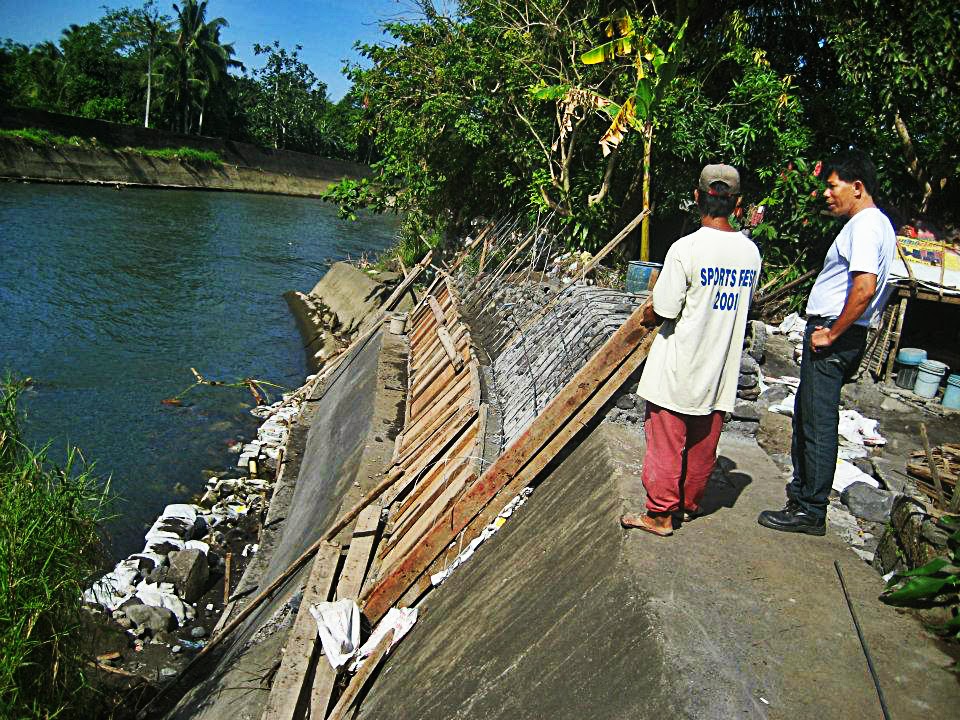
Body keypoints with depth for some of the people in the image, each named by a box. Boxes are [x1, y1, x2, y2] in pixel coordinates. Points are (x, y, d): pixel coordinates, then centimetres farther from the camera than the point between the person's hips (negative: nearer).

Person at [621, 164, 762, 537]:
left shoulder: (686, 248, -19)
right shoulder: (750, 251, 0)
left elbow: (662, 312, -17)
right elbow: (741, 306, 12)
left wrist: (648, 315, 6)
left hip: (677, 369, -5)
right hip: (720, 368, 6)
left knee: (666, 443, 8)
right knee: (704, 444, 19)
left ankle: (660, 513, 19)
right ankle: (690, 502, 35)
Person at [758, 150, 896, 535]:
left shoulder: (866, 225, -15)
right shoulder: (875, 223, 17)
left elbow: (865, 287, -29)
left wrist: (832, 334, -19)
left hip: (834, 339, -11)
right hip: (835, 334, 11)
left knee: (818, 422, -4)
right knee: (805, 413, 19)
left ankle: (811, 511, 4)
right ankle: (802, 488, 32)